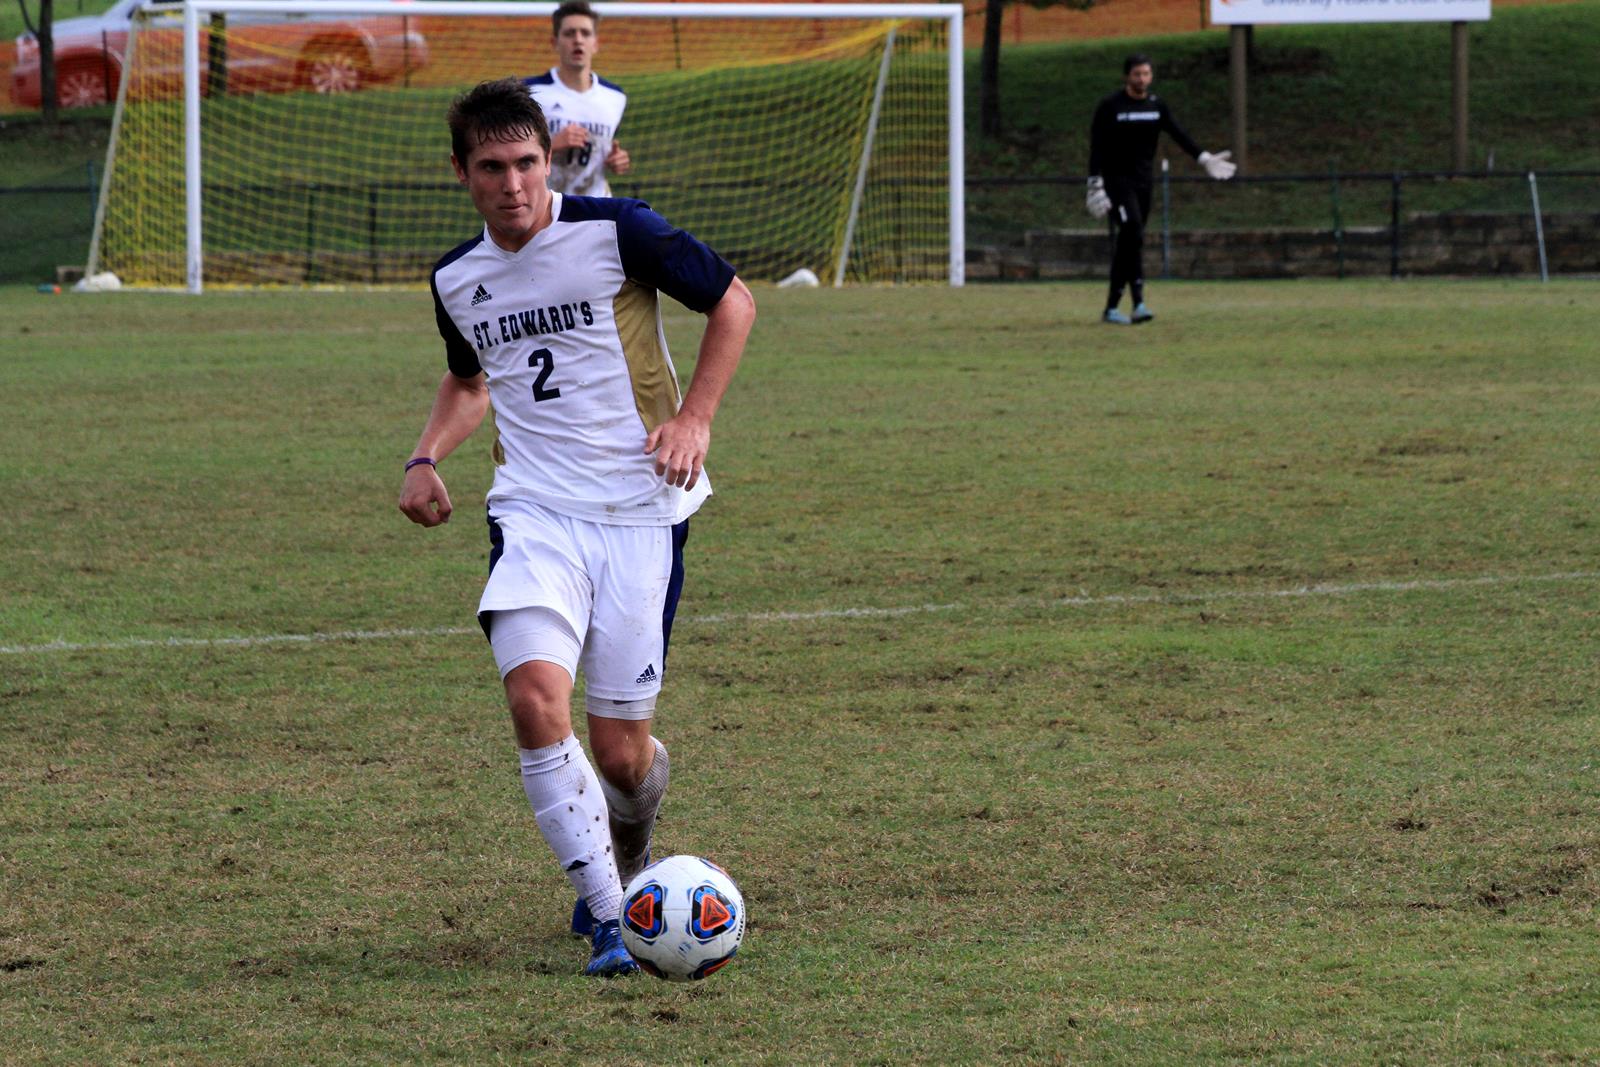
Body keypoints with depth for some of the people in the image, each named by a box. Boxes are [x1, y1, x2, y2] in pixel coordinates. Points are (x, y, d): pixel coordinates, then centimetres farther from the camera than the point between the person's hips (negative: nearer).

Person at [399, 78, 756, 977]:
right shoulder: (457, 280, 8)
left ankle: (629, 850, 39)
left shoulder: (614, 232, -7)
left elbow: (733, 303, 3)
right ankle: (609, 922, -15)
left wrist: (695, 417, -8)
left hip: (641, 513, -3)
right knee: (537, 700, -23)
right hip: (535, 513, 3)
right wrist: (429, 457, 10)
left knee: (621, 754, 0)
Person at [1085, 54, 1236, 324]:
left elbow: (1178, 134, -2)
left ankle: (1111, 308, 13)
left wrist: (1204, 158, -16)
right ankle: (1138, 302, -29)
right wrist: (1096, 186, -17)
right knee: (1132, 231, -21)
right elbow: (1097, 148, -10)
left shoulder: (1157, 105, 7)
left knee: (1128, 241, 6)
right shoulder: (1110, 106, -8)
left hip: (1143, 181, 6)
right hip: (1116, 179, -6)